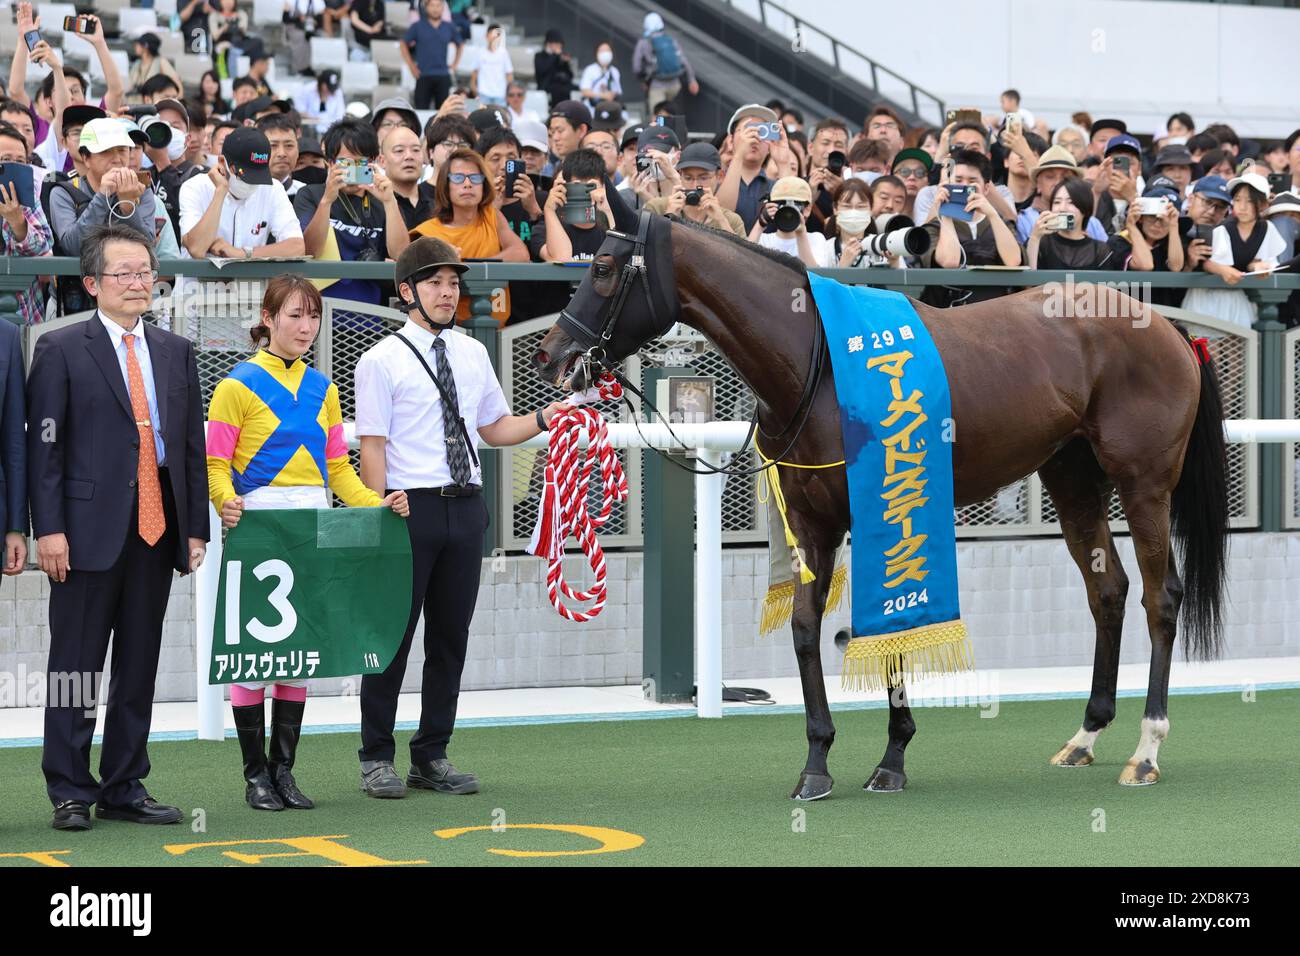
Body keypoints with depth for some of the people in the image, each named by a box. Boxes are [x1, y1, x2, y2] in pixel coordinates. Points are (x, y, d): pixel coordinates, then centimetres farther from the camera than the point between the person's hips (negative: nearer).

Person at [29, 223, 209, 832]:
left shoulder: (176, 352, 13)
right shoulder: (61, 350, -1)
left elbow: (192, 445, 14)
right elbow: (43, 445, -5)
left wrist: (196, 526, 8)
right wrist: (48, 529, -12)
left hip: (156, 530, 5)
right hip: (89, 530, -5)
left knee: (139, 667, 9)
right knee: (75, 666, 1)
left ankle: (124, 788, 16)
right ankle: (70, 792, 7)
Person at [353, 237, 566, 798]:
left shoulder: (472, 355, 12)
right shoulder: (382, 362, -5)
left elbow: (495, 428, 20)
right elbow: (372, 447, -8)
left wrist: (545, 419, 2)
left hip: (465, 507, 5)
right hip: (410, 505, -5)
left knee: (451, 635, 9)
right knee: (394, 632, 0)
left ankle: (432, 758, 18)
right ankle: (376, 758, 10)